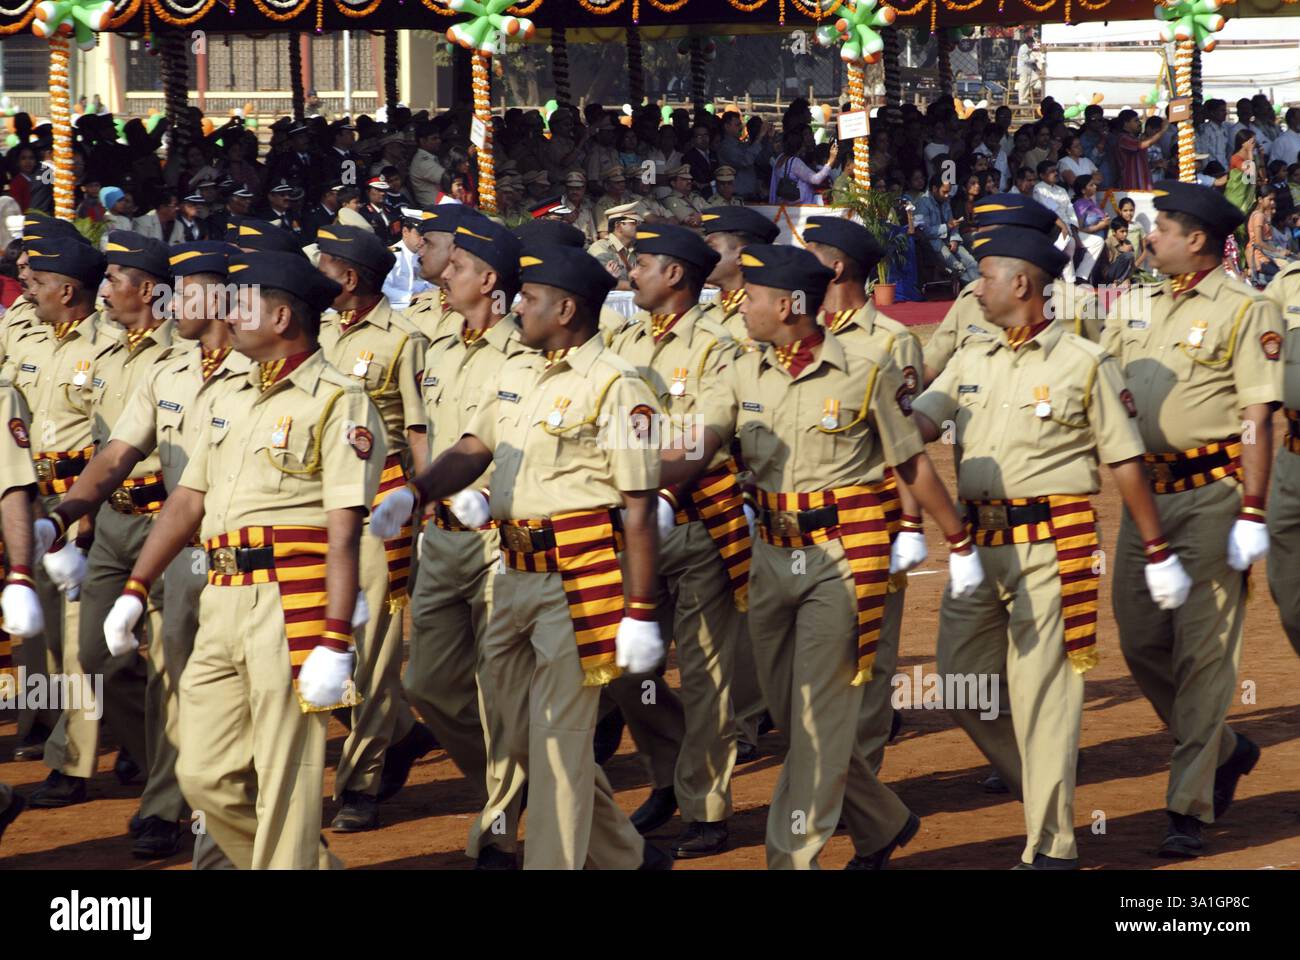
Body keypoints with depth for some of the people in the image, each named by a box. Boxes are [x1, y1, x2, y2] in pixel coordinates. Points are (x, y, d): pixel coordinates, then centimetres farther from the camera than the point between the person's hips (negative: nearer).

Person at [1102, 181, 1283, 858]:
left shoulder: (1245, 312, -5)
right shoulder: (1134, 307, 15)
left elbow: (1258, 419, -10)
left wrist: (1252, 515, -16)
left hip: (1210, 496, -7)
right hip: (1144, 491, 7)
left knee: (1203, 649, -6)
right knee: (1140, 642, 8)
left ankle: (1189, 808, -3)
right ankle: (1224, 751, 30)